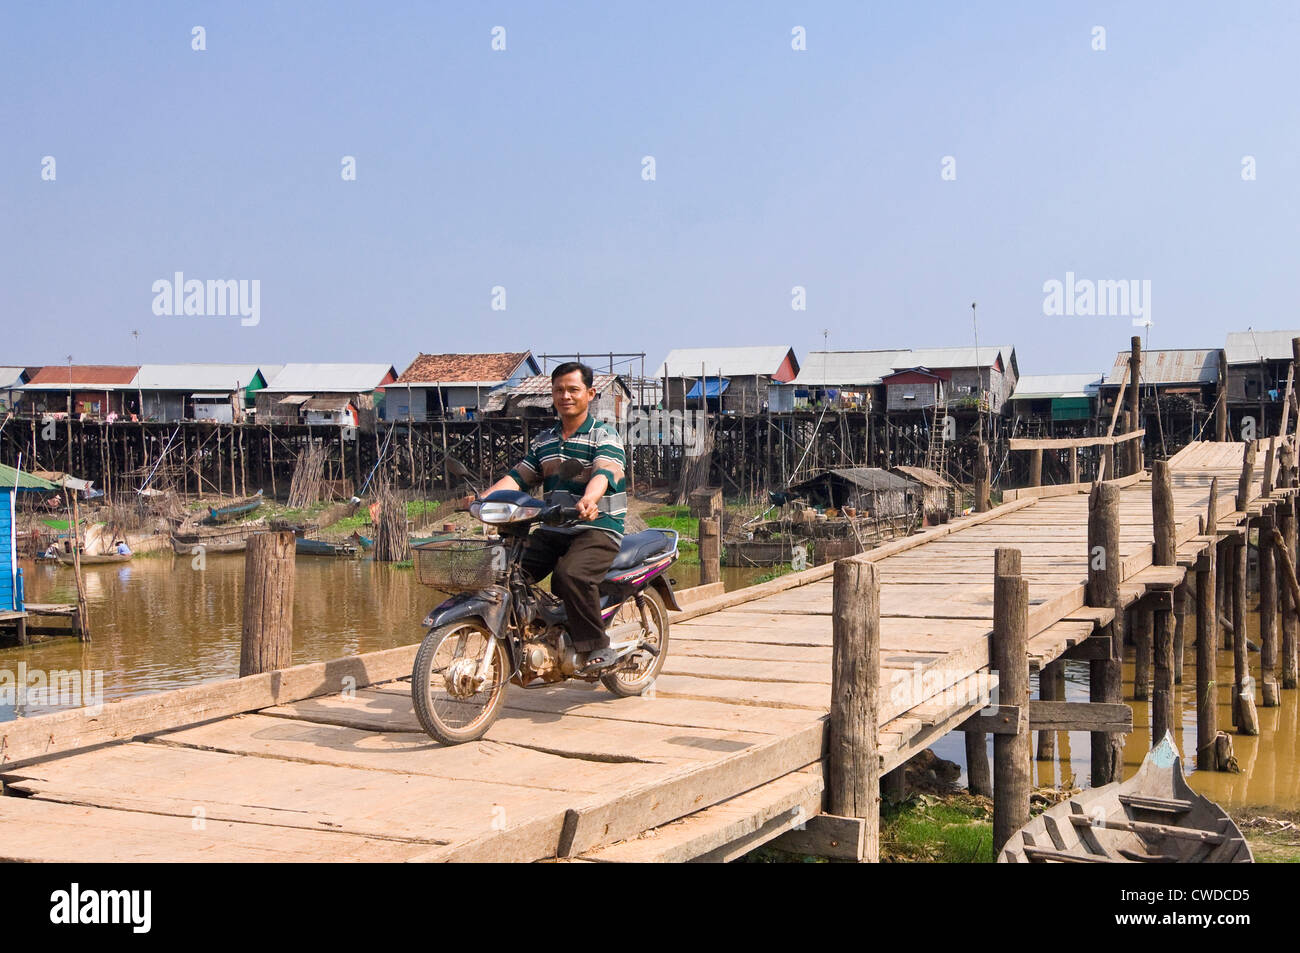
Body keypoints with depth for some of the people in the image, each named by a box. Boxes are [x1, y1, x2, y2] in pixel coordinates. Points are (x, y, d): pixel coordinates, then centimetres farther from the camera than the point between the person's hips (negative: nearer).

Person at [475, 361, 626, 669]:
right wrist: (483, 499, -4)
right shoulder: (543, 441, 18)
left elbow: (604, 473, -22)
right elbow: (518, 477, 15)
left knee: (571, 574, -34)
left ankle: (599, 647, -20)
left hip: (598, 529, -6)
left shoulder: (605, 436, -3)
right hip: (551, 531, 6)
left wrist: (589, 500, -45)